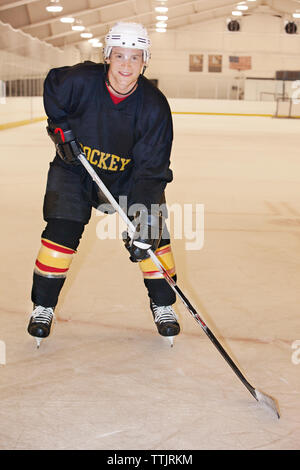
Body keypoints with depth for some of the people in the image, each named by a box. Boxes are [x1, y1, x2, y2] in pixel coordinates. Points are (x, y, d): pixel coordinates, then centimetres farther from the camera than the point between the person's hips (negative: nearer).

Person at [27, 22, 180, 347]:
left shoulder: (154, 106, -23)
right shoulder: (80, 80, -23)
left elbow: (152, 168, -24)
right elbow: (51, 88, 3)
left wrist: (147, 210, -33)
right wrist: (60, 127, -7)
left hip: (129, 174, 1)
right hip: (75, 166, 0)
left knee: (152, 231, -10)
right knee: (62, 230, -12)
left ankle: (163, 304, 11)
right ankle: (43, 306, 6)